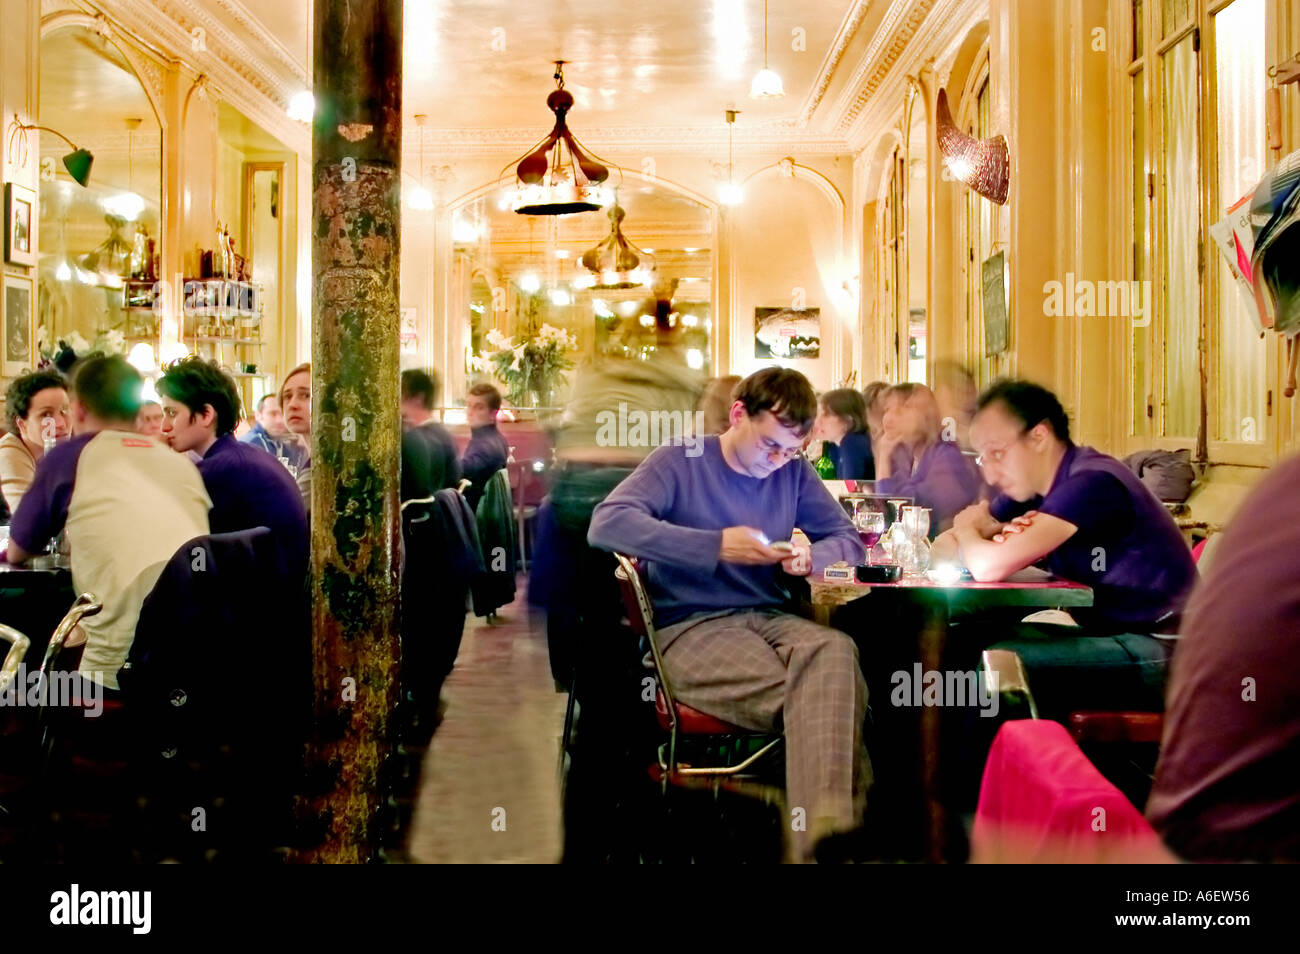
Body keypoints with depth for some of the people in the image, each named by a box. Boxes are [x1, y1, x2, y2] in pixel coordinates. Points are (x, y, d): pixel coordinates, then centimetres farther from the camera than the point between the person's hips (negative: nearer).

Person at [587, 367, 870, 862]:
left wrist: (812, 557, -8)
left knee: (835, 649, -34)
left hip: (770, 617, 4)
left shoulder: (794, 472, 14)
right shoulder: (680, 461, 1)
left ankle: (827, 834, -43)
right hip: (691, 628, -4)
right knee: (810, 695, -33)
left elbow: (847, 541, 19)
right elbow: (606, 524, -14)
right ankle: (832, 829, -25)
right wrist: (717, 546, -19)